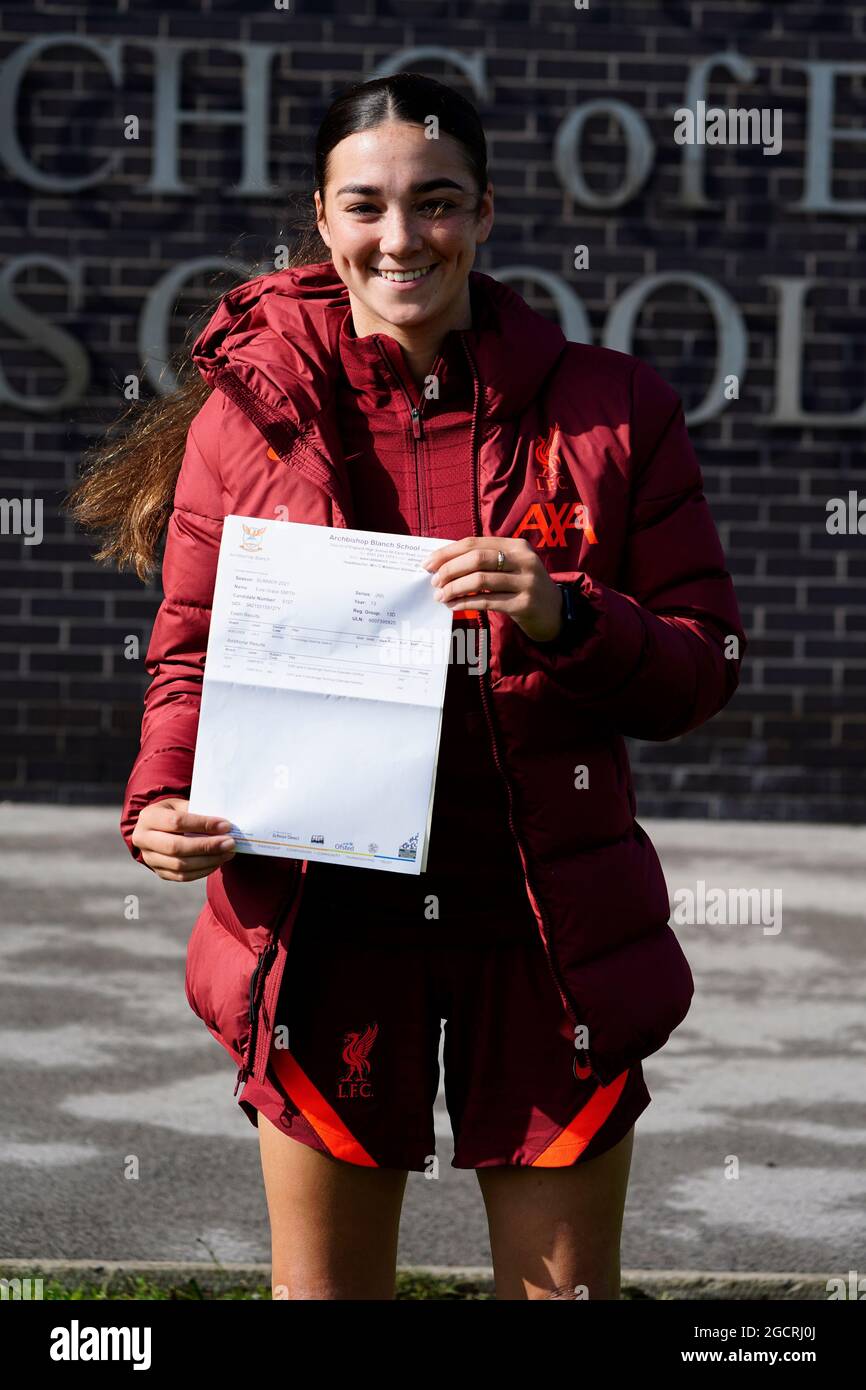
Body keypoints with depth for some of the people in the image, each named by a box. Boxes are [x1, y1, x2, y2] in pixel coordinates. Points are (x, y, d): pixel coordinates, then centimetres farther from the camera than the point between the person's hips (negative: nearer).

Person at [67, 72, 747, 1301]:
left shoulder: (612, 410, 1)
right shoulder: (249, 412, 2)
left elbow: (706, 666, 2)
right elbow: (192, 651, 9)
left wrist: (564, 615, -17)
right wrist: (163, 803, -10)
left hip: (546, 925, 0)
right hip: (321, 929, 0)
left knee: (567, 1288, 8)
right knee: (324, 1285, 10)